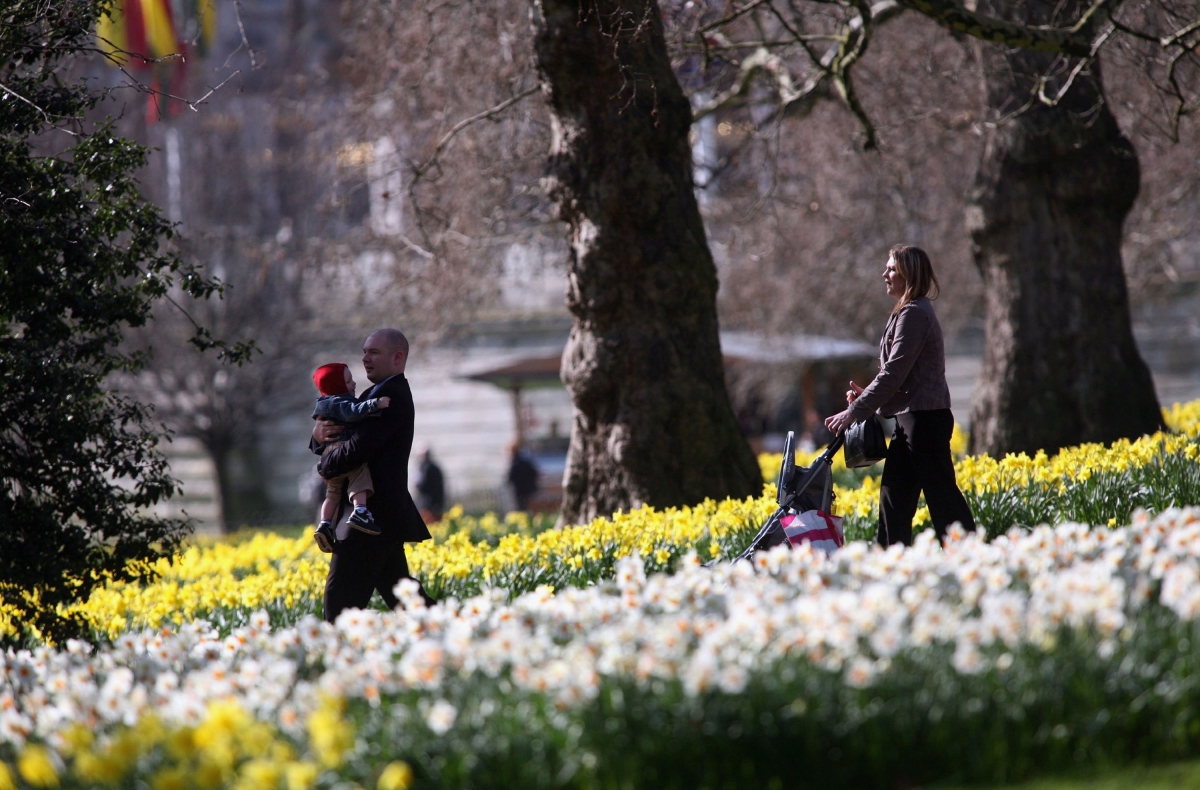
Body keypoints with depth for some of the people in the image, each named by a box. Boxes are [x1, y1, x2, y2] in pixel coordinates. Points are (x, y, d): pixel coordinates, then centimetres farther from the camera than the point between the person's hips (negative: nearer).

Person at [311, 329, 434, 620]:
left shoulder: (393, 397, -14)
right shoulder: (376, 394, 19)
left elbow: (359, 448, -25)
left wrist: (325, 465, -6)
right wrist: (319, 434, -6)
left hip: (374, 516, -10)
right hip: (385, 513, 10)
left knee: (341, 596, -10)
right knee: (399, 592, 14)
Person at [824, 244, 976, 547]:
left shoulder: (914, 314, -14)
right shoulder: (911, 312, 17)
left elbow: (893, 374, -18)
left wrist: (855, 411, -15)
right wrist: (867, 395, 7)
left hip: (924, 419, -10)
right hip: (911, 419, 10)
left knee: (942, 497, -7)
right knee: (893, 499, 9)